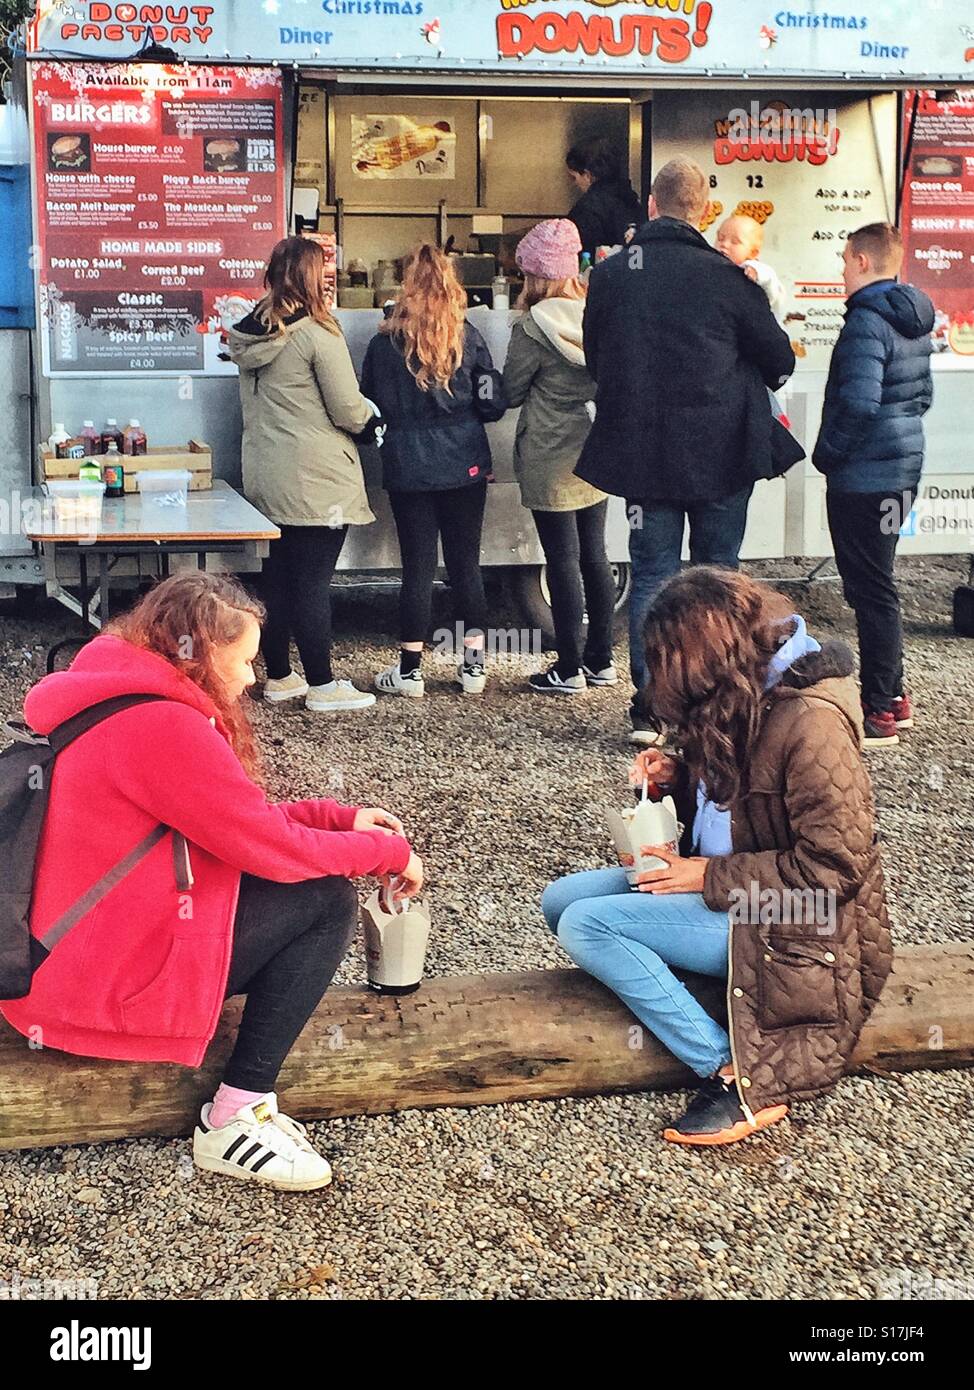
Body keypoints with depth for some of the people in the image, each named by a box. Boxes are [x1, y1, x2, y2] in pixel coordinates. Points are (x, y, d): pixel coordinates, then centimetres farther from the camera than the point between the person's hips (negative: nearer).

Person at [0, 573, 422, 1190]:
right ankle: (235, 1121, -3)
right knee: (326, 901, -7)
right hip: (104, 984, -10)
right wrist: (389, 850, -3)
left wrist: (340, 818, 6)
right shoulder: (165, 724, -23)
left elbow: (245, 816, 13)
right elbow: (274, 847, -18)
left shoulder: (120, 698, 9)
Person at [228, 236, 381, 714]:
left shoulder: (250, 335, 7)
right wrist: (371, 416, 10)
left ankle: (278, 677, 22)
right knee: (313, 580, -2)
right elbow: (350, 411, -13)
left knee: (277, 575, 13)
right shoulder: (317, 334, -14)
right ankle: (322, 686, 5)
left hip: (264, 475, 7)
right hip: (316, 479, -7)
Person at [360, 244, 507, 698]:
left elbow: (369, 409, 2)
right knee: (466, 563, 9)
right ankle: (473, 663, 14)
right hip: (465, 466, 1)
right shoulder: (467, 337, -2)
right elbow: (493, 405, -2)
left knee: (417, 567, 4)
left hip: (408, 469, -1)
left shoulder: (384, 343, -3)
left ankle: (410, 669, 8)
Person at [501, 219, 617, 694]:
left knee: (562, 561, 0)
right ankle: (600, 660, 22)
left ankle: (570, 669, 6)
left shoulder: (533, 328, -16)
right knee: (594, 556, 13)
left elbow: (510, 392, -6)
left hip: (550, 461, -6)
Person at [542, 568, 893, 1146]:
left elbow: (834, 866, -23)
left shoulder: (812, 719, -23)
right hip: (721, 881, 10)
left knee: (585, 924, -20)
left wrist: (709, 876, -18)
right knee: (560, 900, 0)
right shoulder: (746, 693, 4)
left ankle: (739, 1077, -14)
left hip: (787, 923, -10)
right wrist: (677, 777, -2)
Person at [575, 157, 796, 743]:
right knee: (717, 575, 9)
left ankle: (649, 709, 7)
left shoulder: (608, 274, -1)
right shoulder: (725, 277, -11)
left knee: (651, 575, 8)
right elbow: (780, 359, -1)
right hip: (720, 453, -2)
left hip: (641, 453, 2)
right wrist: (745, 388, 20)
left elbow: (595, 357, 12)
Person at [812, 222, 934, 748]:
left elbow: (858, 403, -26)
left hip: (863, 477, -10)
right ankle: (891, 695, 27)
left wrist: (826, 453, -13)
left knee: (871, 591, -3)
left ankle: (879, 714, 3)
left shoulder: (867, 320, -18)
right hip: (903, 466, 10)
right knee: (875, 586, 19)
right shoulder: (914, 319, 12)